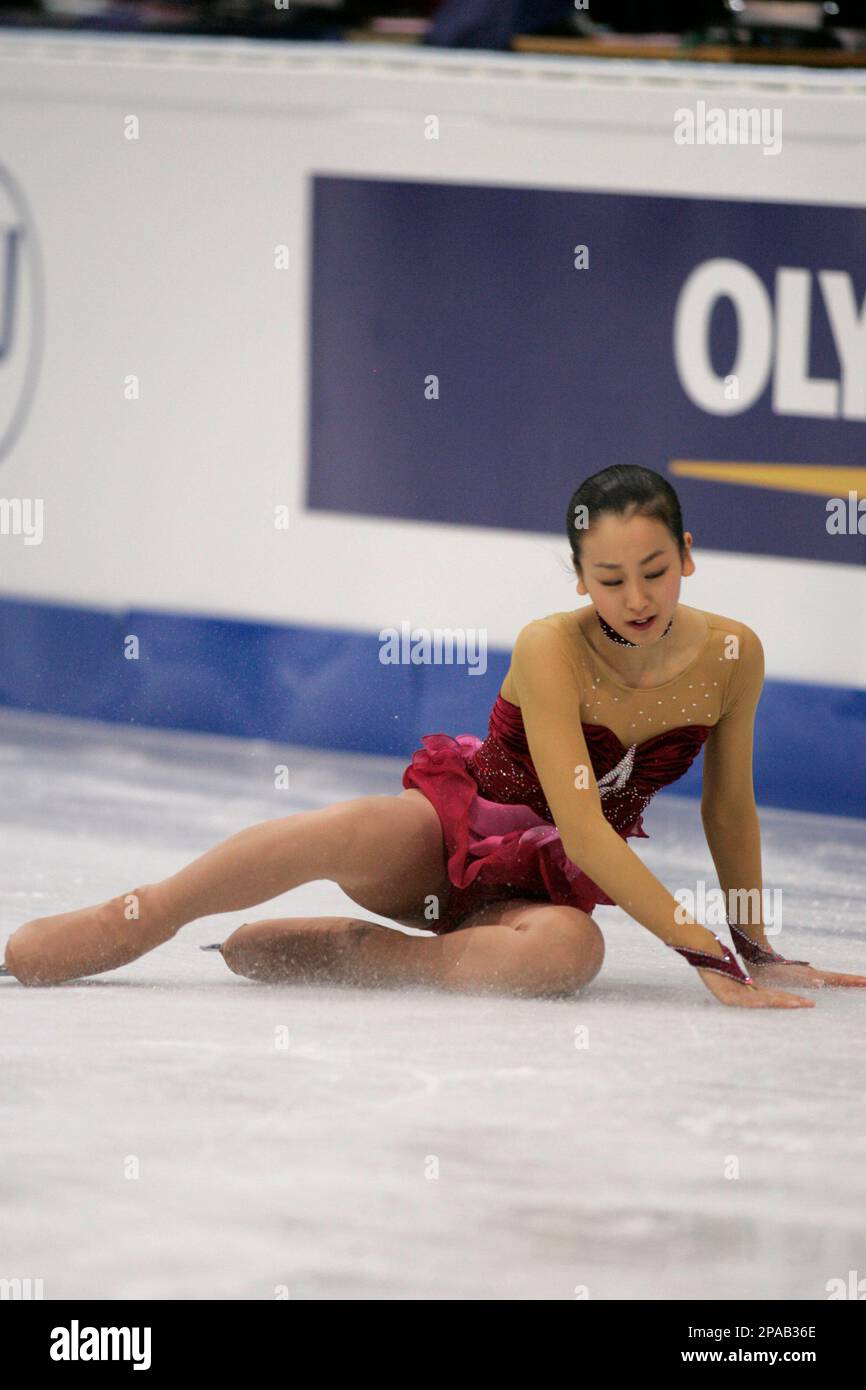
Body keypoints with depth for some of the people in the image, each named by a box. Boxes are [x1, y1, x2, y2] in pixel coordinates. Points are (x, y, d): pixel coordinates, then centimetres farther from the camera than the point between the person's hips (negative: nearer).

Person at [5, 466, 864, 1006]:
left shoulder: (732, 655, -8)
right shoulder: (552, 650, -19)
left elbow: (729, 810, 8)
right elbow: (581, 826, -26)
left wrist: (758, 949, 14)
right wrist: (704, 951, -31)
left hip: (546, 880, 3)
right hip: (457, 825, -3)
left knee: (568, 950, -38)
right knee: (353, 830, -39)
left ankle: (307, 952, -24)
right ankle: (139, 917, -19)